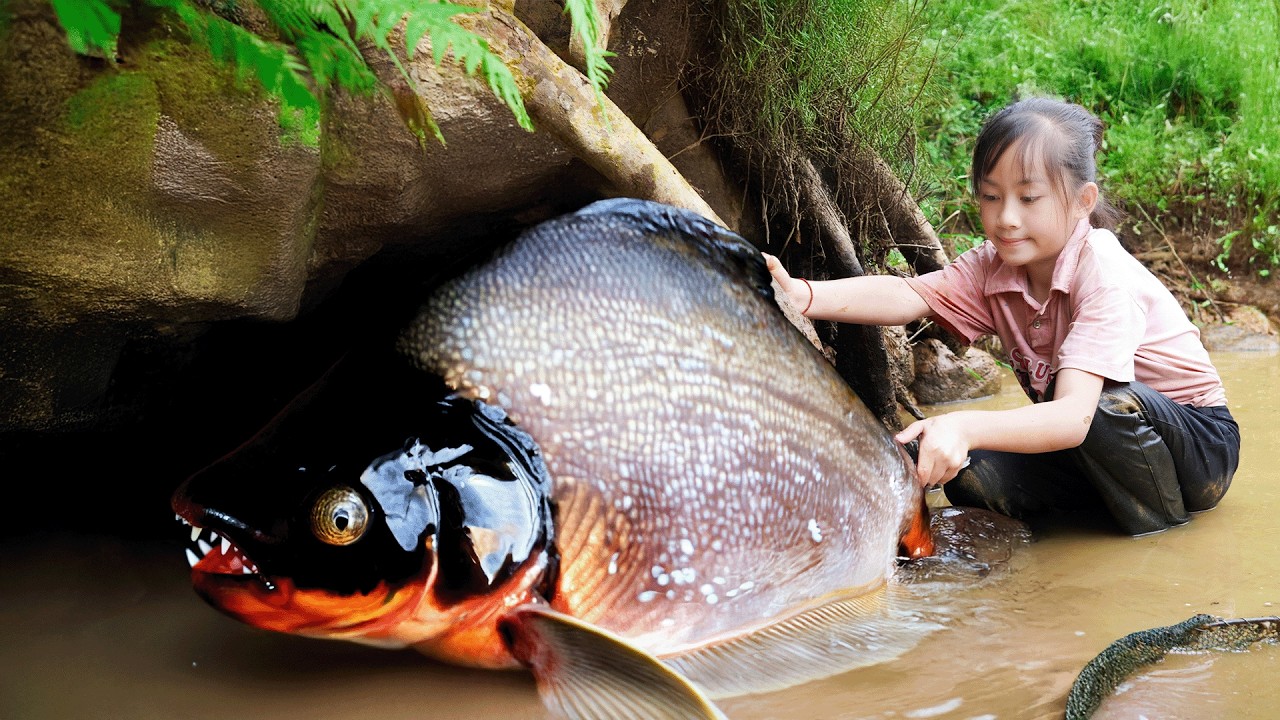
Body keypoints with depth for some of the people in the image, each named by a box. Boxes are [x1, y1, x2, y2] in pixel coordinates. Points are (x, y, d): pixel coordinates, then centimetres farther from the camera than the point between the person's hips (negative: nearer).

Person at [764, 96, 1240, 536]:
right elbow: (908, 295, -27)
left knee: (1112, 405, -37)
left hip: (1198, 443, -5)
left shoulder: (1107, 278, -28)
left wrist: (965, 427, -57)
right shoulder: (994, 268, -7)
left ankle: (1159, 520, -10)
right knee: (969, 474, -19)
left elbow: (1073, 418, -41)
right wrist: (803, 295, -44)